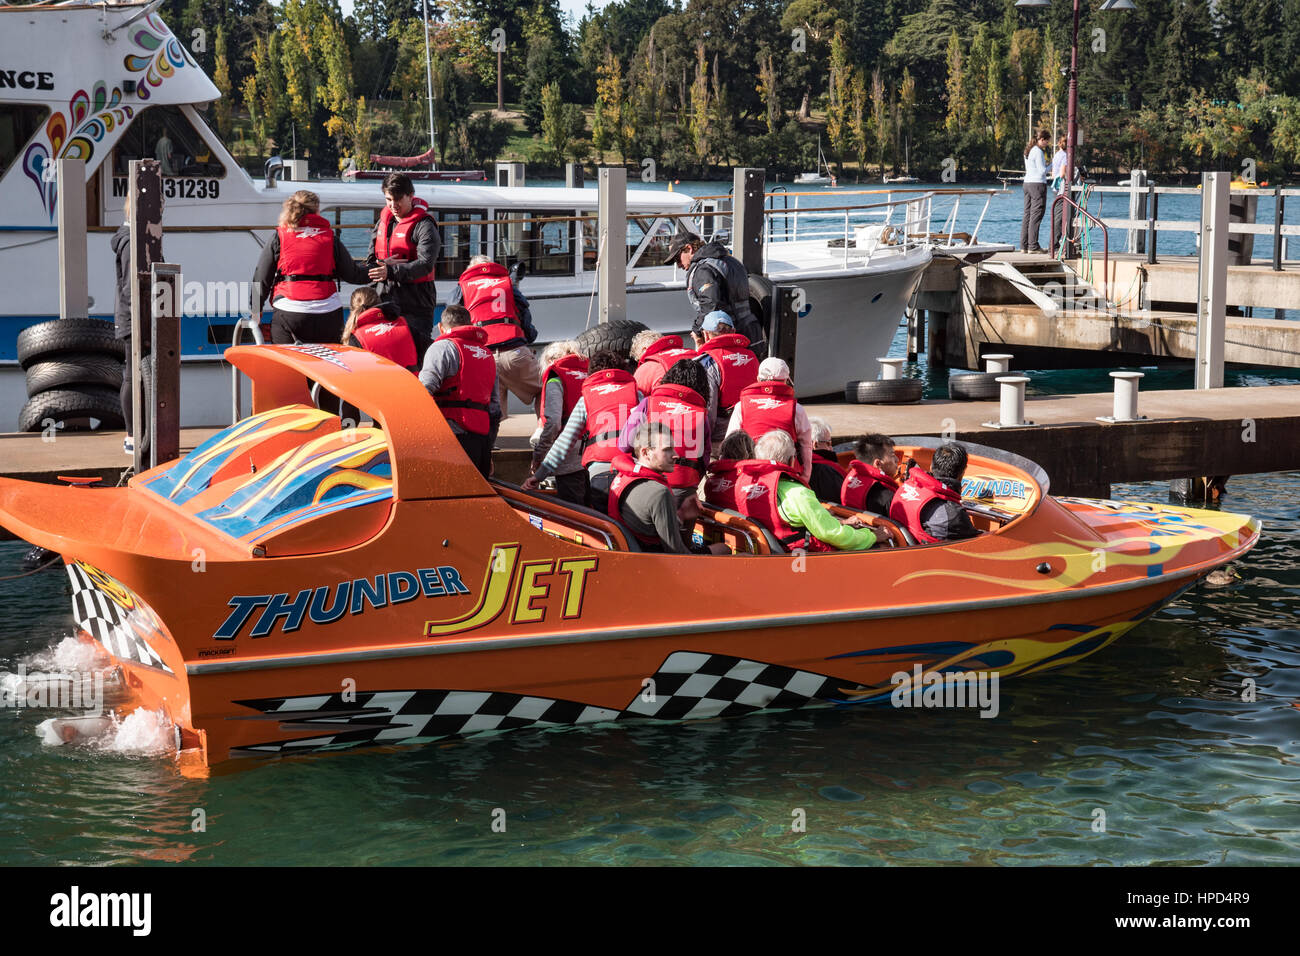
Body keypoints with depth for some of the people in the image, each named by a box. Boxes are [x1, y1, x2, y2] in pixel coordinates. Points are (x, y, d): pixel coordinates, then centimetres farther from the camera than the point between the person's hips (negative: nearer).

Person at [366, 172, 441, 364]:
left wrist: (392, 271, -34)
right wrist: (382, 265, -10)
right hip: (385, 300, 7)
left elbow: (425, 264, -22)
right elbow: (370, 261, 15)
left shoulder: (423, 226, -8)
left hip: (415, 305, -7)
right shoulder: (383, 222, 14)